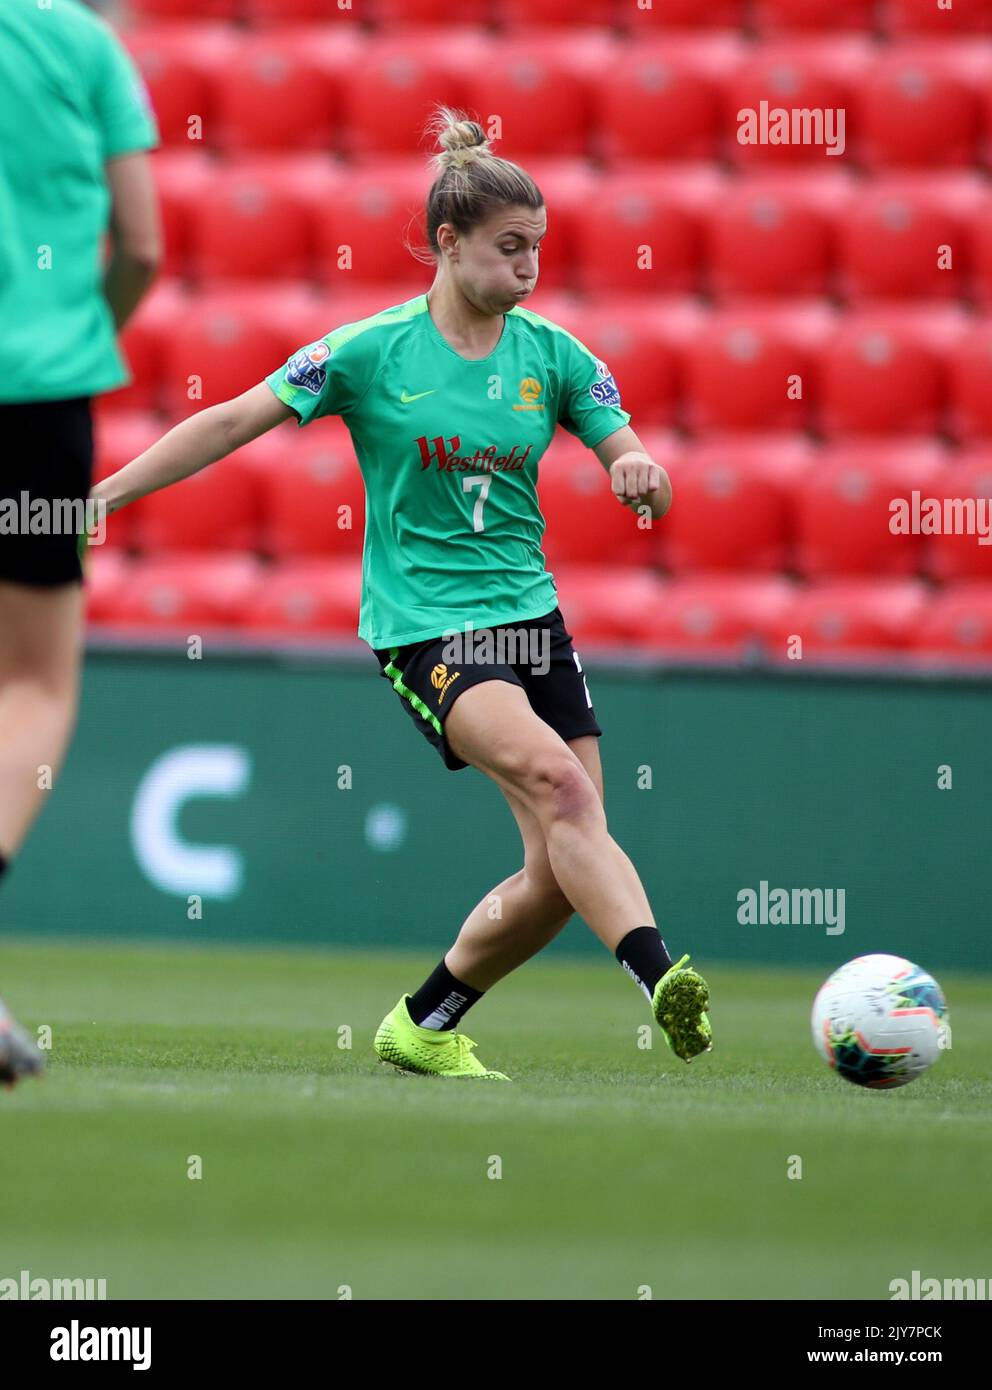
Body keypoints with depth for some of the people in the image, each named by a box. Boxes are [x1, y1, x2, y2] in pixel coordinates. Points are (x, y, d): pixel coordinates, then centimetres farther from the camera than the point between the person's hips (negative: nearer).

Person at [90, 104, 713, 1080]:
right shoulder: (371, 351, -4)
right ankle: (661, 981, -44)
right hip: (422, 625, -5)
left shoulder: (553, 356, 5)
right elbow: (232, 423, 1)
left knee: (560, 874, -2)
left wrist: (640, 473, -18)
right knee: (556, 779, -30)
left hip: (531, 615, 5)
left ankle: (425, 1026, 19)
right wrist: (101, 497, -2)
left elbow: (652, 494, 7)